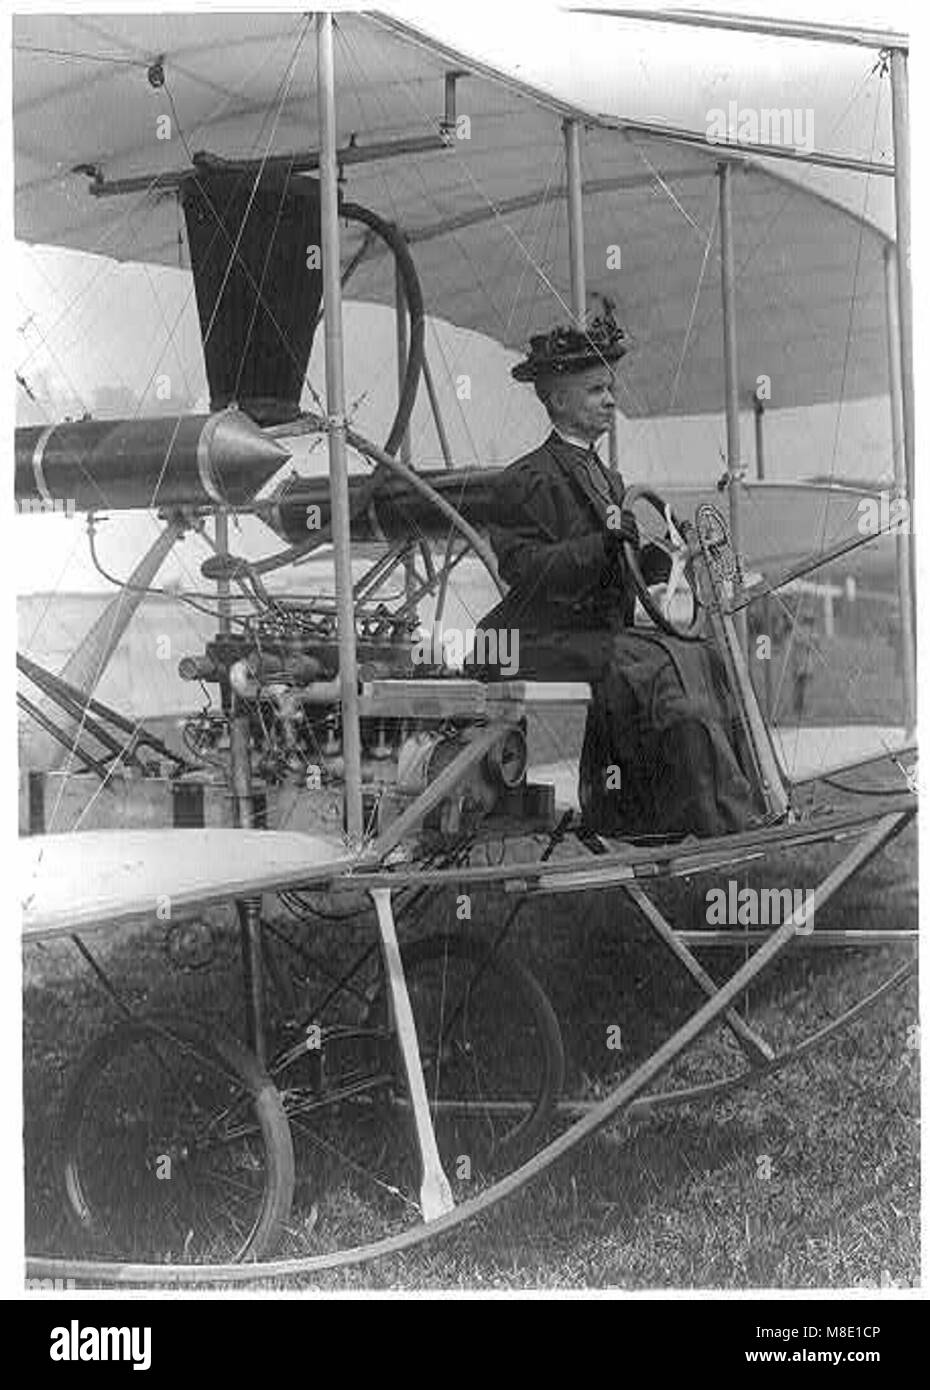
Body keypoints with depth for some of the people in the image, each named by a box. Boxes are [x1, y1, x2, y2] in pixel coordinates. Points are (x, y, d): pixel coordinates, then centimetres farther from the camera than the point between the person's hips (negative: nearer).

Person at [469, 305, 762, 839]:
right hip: (540, 643, -9)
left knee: (701, 660, -6)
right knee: (655, 670, -25)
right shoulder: (528, 480, -9)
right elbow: (523, 569, -19)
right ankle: (720, 816, -23)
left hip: (599, 632, 9)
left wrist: (649, 563, 0)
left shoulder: (607, 479, 18)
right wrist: (602, 544, -27)